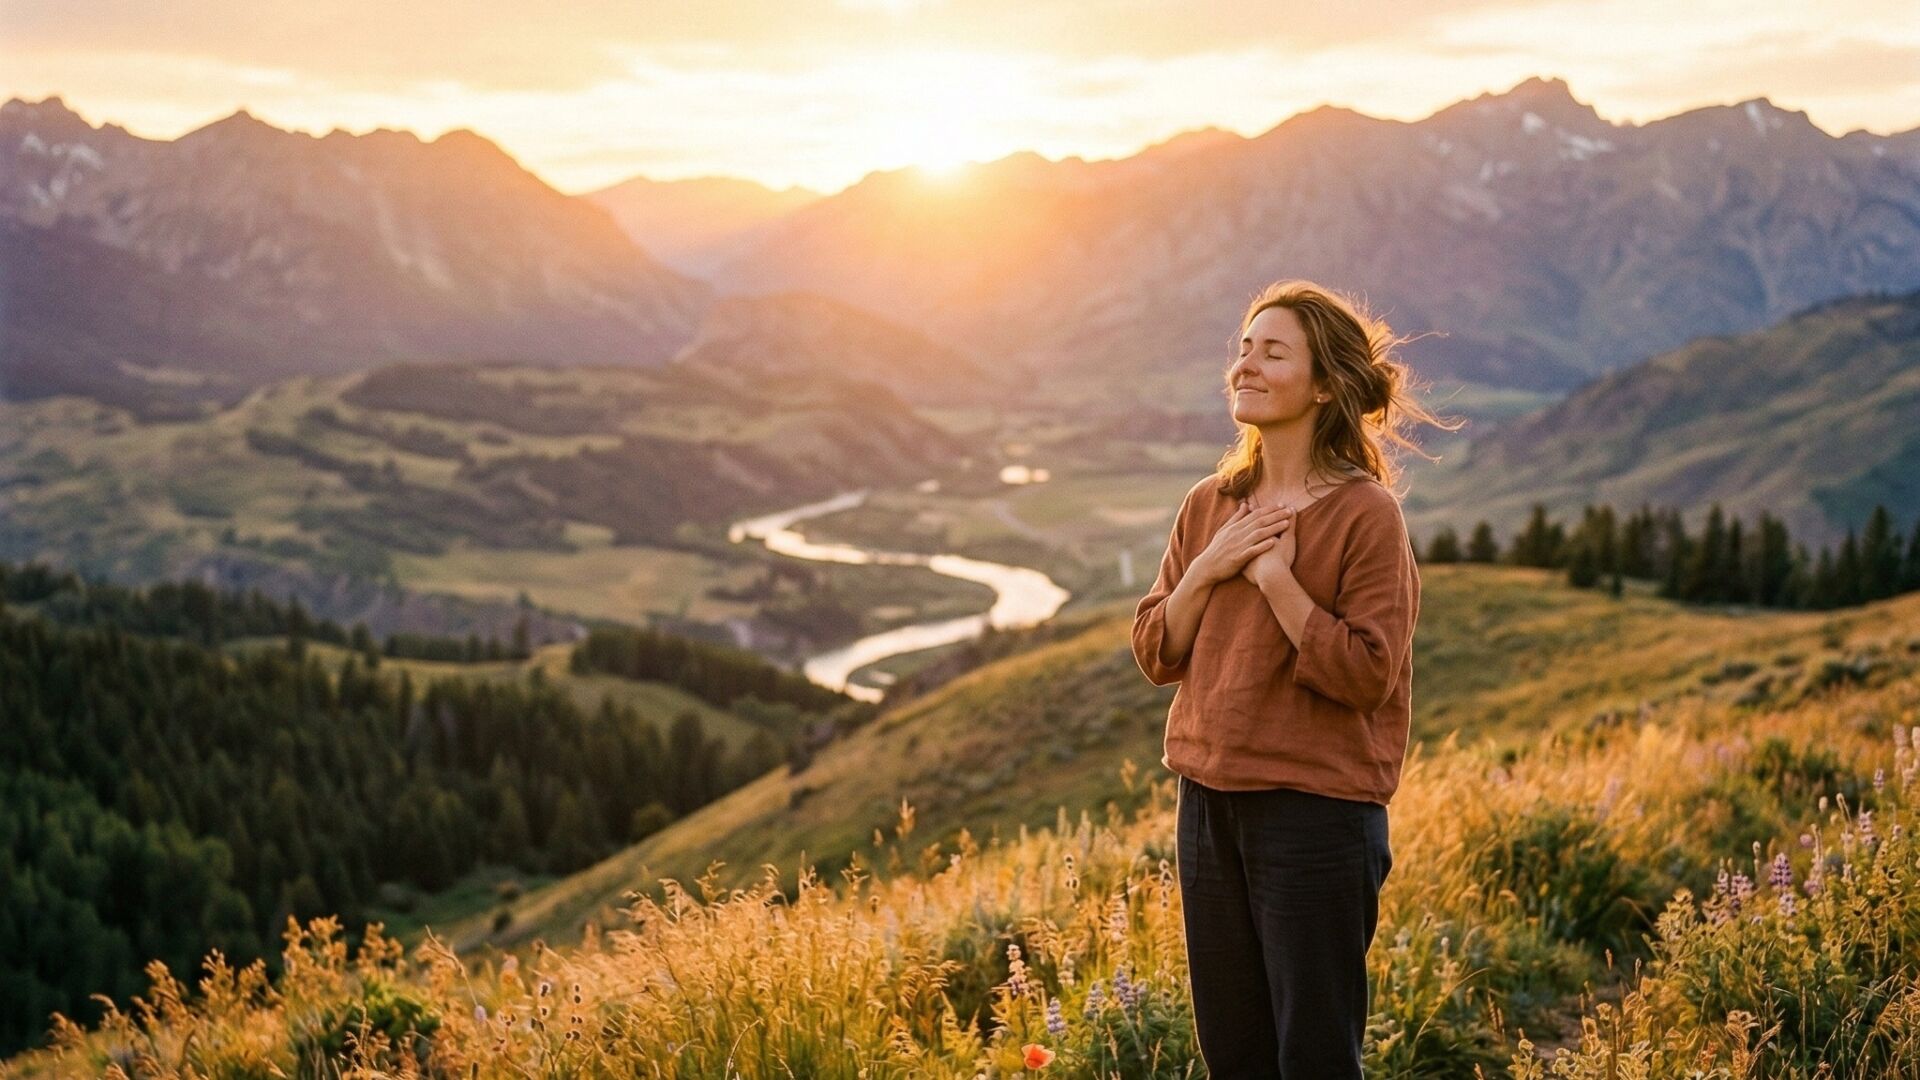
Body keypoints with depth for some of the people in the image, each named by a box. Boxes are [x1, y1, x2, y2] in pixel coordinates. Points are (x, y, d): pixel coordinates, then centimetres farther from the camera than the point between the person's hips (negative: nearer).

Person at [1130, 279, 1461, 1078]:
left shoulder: (1365, 514, -11)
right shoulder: (1208, 505, 8)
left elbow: (1366, 673, -16)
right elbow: (1155, 654, 8)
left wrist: (1273, 574, -18)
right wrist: (1206, 568, -8)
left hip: (1317, 811, -6)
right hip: (1209, 803, 6)